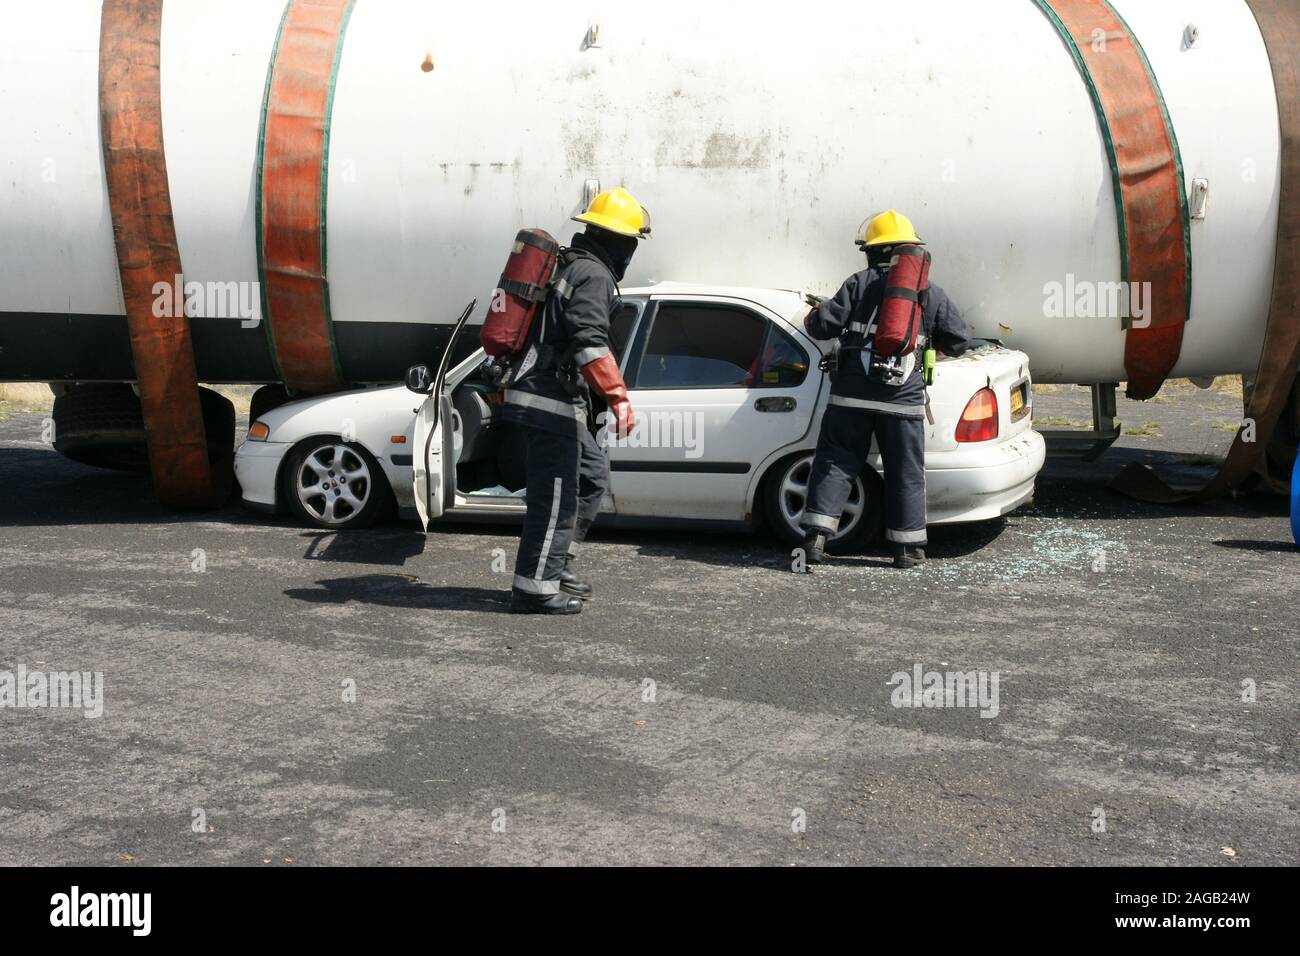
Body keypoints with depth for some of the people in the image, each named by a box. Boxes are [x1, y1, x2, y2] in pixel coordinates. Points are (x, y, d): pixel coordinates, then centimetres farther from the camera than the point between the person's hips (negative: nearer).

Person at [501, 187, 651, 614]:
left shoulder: (567, 263, 18)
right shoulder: (594, 274, -14)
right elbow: (589, 341, -28)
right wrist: (618, 396, -33)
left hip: (558, 401, 10)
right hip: (552, 401, -10)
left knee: (593, 474, 18)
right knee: (555, 495, -6)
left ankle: (555, 564, 22)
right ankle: (535, 588, -2)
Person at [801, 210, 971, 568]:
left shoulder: (859, 284, 2)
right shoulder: (930, 293, 10)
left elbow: (825, 324, -4)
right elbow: (958, 341, 13)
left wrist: (811, 318, 19)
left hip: (851, 394, -1)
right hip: (904, 398, 1)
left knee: (835, 463, 6)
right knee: (906, 472, 9)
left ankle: (816, 537, 0)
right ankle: (907, 547, 13)